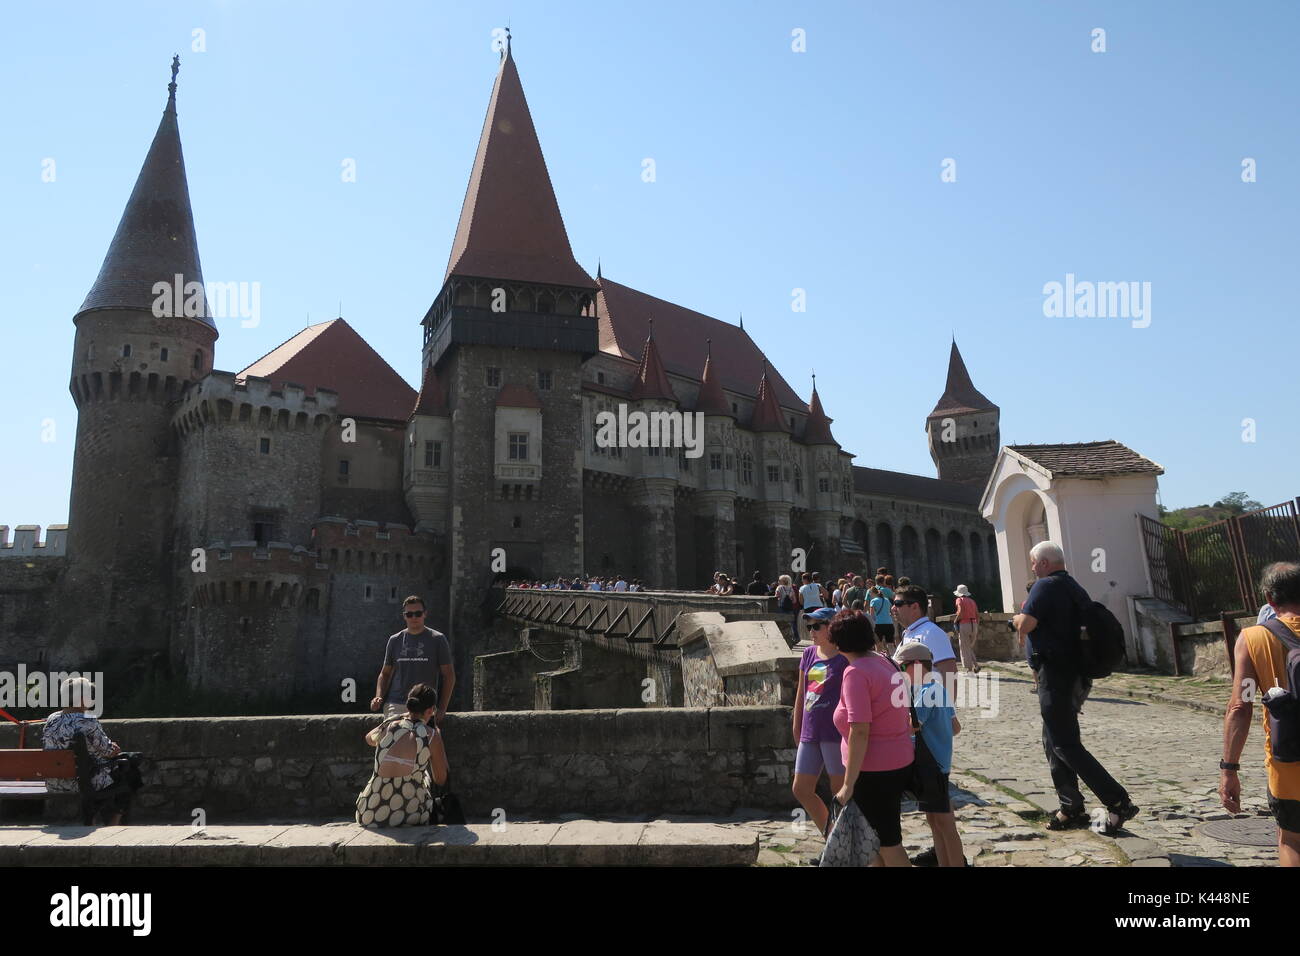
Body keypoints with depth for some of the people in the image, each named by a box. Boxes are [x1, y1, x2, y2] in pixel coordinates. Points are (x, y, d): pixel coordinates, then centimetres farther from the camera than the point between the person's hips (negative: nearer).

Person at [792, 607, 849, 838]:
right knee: (801, 789, 11)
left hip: (835, 732, -7)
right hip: (810, 732, 7)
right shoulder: (809, 654, 10)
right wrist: (796, 726, 18)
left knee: (839, 790, 3)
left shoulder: (844, 658, -9)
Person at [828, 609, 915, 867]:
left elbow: (860, 732, -25)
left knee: (888, 845, 3)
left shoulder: (856, 672, -21)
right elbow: (905, 715, 16)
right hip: (900, 762, 9)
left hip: (875, 770, -9)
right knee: (881, 838, 20)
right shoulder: (884, 662, 6)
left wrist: (848, 784, -21)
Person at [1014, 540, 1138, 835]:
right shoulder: (1075, 588, 16)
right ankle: (1071, 809, 20)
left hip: (1056, 675, -10)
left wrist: (1018, 616, 1)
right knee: (1054, 743, 16)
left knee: (1066, 746, -6)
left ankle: (1118, 802, -7)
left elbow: (1024, 625, -20)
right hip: (1077, 674, 10)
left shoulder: (1046, 586, -13)